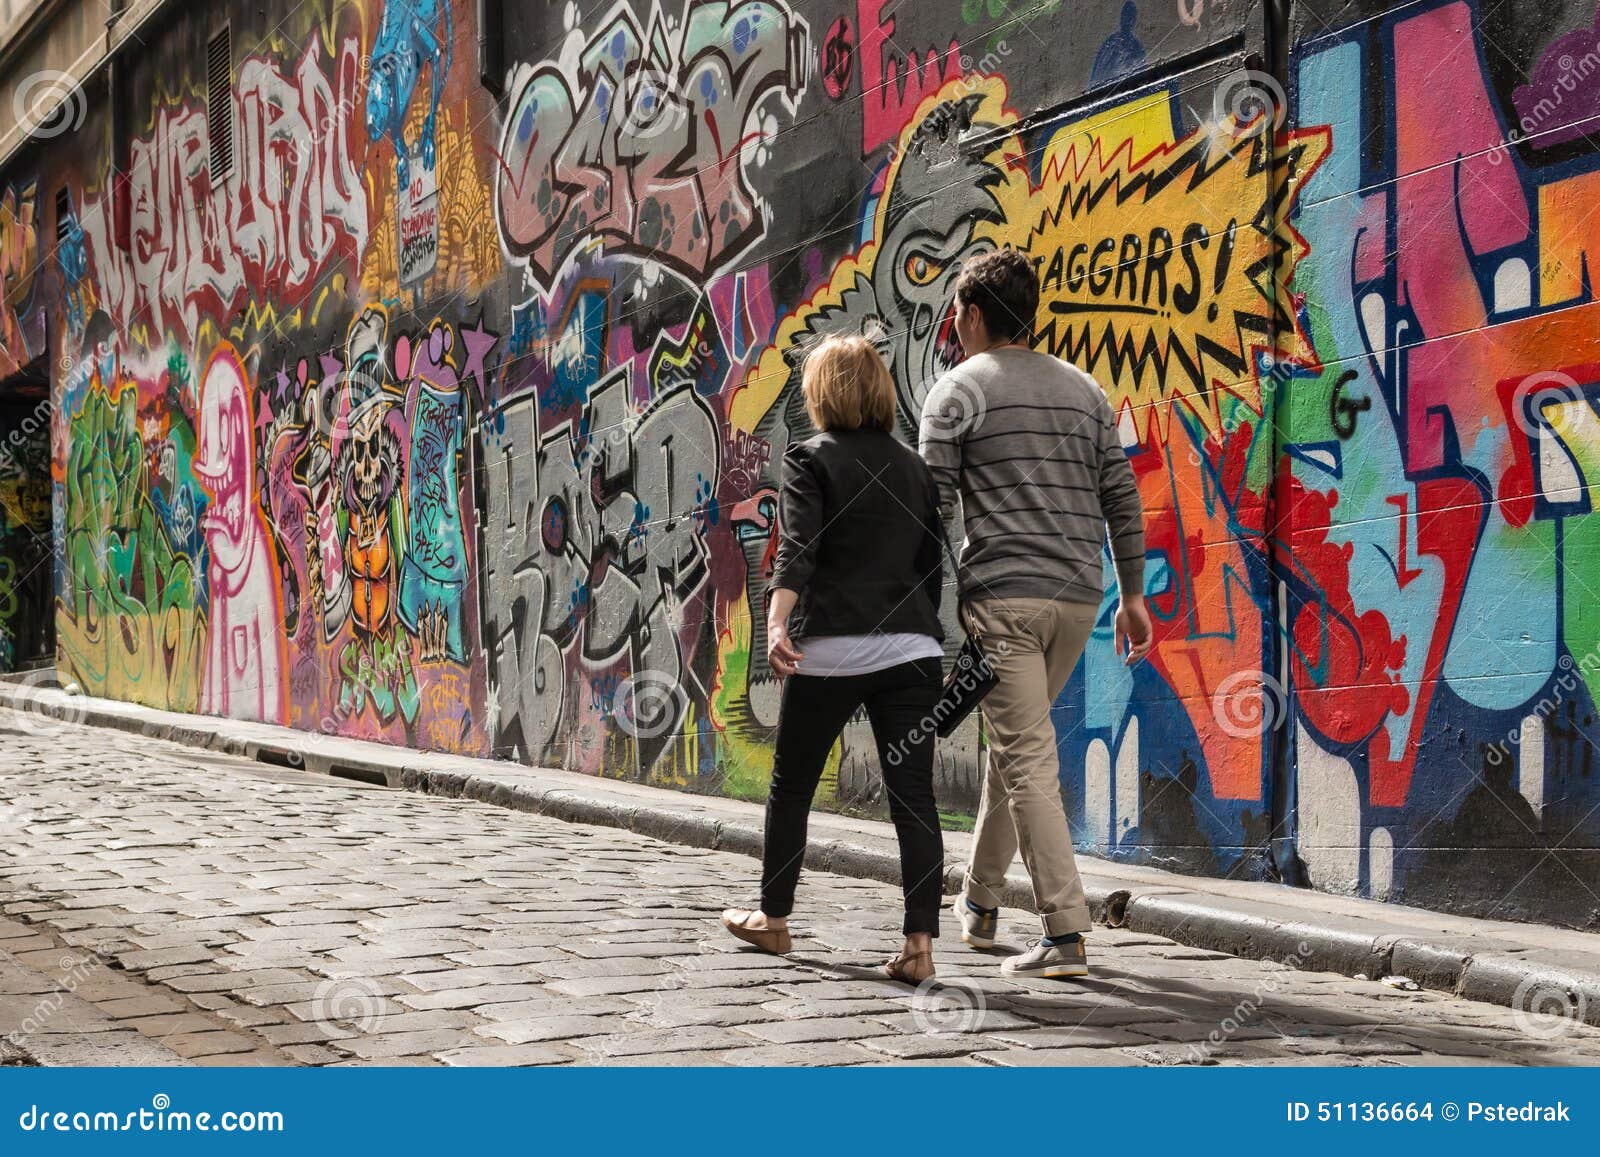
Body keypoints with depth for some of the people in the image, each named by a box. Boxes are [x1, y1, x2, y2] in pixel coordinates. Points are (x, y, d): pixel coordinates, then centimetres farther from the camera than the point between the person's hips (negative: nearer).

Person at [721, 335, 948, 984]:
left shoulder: (810, 460, 0)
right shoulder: (913, 467, 14)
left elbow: (798, 547, -16)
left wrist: (777, 621, -26)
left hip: (831, 648, -3)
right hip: (911, 648, 4)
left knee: (790, 786, 15)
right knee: (913, 795, -2)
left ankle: (773, 919, 29)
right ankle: (920, 945, -9)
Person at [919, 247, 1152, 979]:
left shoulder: (957, 392, -2)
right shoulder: (1082, 390, 15)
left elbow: (931, 508, -7)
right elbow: (1121, 500, 12)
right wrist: (1133, 594, 16)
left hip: (1002, 596, -6)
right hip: (1077, 596, 6)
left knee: (1028, 761, -7)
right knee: (1013, 740, 21)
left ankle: (1066, 935, -13)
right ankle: (979, 903, 31)